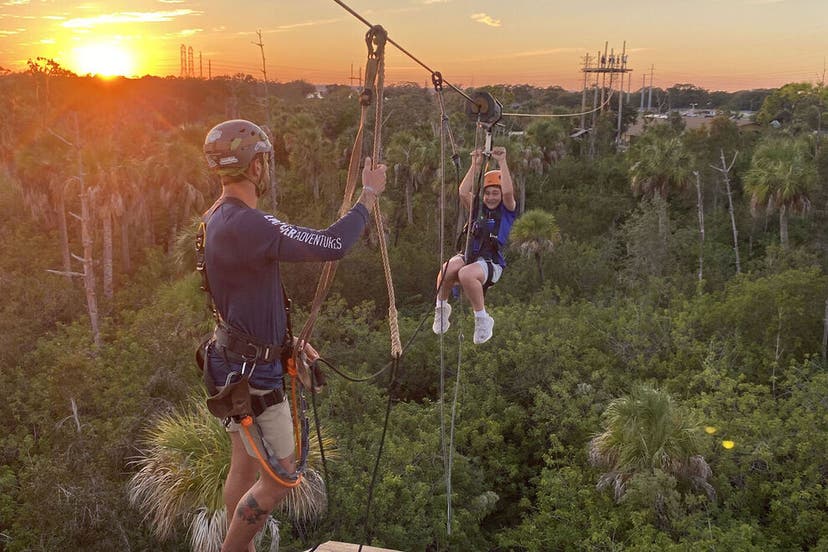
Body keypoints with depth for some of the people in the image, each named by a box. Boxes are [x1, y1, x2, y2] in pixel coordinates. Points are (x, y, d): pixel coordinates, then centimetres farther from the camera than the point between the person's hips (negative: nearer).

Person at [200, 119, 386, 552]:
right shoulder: (246, 225, -26)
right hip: (252, 370, -10)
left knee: (244, 468, 20)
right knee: (280, 476, 3)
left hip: (236, 358, 10)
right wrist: (369, 195, -15)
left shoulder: (217, 219, 8)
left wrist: (288, 340, 21)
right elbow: (332, 245, -29)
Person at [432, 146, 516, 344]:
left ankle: (482, 318, -20)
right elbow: (463, 192, 2)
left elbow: (508, 191, -10)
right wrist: (475, 165, 2)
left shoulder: (507, 211, 10)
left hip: (491, 263, -3)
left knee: (466, 274, -38)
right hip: (468, 256, 3)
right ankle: (441, 307, -11)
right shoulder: (478, 208, 20)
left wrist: (502, 162, -9)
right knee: (447, 269, -35)